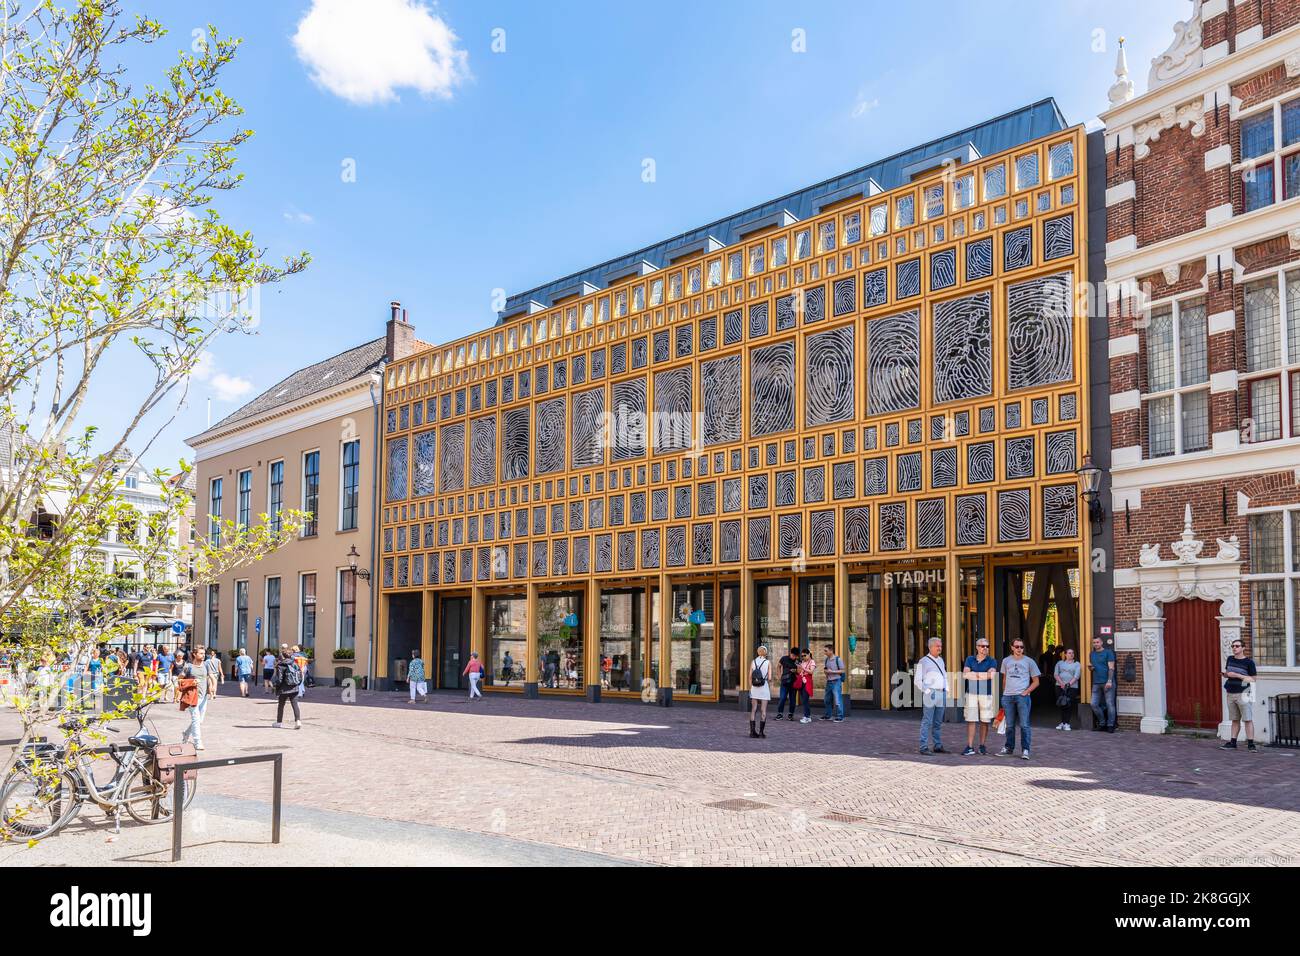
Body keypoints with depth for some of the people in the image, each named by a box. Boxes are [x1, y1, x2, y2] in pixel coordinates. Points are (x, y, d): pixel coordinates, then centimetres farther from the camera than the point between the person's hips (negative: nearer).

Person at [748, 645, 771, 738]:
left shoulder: (753, 662, 3)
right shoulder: (768, 662, -4)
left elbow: (750, 677, 2)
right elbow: (769, 678, -8)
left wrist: (750, 688, 10)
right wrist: (770, 688, 8)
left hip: (754, 688, 3)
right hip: (764, 688, -2)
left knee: (753, 710, 7)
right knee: (763, 711, 4)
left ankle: (752, 731, 6)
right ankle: (761, 732, 3)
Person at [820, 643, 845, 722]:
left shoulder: (838, 659, -9)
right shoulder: (826, 659, 10)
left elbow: (842, 670, -8)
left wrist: (832, 671, -16)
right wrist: (826, 671, -3)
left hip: (836, 681, -7)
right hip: (828, 681, 7)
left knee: (837, 700, -8)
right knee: (826, 700, 13)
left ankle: (840, 717, -2)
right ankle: (827, 716, 25)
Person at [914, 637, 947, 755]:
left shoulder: (940, 660, 18)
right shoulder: (923, 661, -3)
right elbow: (917, 680, -5)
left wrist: (946, 690, 16)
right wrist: (927, 691, -13)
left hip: (942, 693, 7)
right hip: (930, 694, -7)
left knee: (938, 723, 11)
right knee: (927, 722, -8)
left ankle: (938, 746, 17)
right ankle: (924, 747, -8)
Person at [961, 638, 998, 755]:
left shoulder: (992, 661, 5)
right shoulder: (970, 660, 10)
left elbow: (992, 675, -14)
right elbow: (965, 674, -5)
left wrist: (974, 674, -8)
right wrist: (984, 675, -9)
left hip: (986, 694, -1)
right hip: (971, 693, 1)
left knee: (984, 721, 3)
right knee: (970, 720, -3)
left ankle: (983, 746, 15)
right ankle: (970, 747, -3)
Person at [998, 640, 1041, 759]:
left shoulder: (1029, 661, 3)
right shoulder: (1006, 661, 12)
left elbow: (1036, 681, 4)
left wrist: (1026, 692, -7)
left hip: (1023, 696, -3)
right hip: (1008, 696, 3)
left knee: (1024, 725, -6)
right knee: (1010, 725, 10)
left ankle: (1025, 750, -2)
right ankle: (1009, 748, 19)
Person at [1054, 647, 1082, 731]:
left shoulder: (1077, 664, 7)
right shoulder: (1060, 663, 13)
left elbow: (1076, 676, -4)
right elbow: (1056, 674, 4)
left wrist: (1069, 684, -16)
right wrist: (1061, 683, -11)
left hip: (1072, 687, -2)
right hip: (1060, 686, 2)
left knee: (1069, 705, -8)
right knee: (1062, 705, 1)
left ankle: (1066, 723, -4)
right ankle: (1062, 722, 10)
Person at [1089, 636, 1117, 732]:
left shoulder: (1108, 652, -1)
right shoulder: (1092, 654, 16)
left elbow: (1111, 667, -7)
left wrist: (1109, 681, -16)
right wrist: (1091, 668, 2)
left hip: (1107, 682, -6)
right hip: (1096, 683, 6)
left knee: (1109, 704, -4)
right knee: (1094, 704, 2)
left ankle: (1110, 725, 3)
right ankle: (1102, 723, 17)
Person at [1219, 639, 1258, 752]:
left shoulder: (1249, 662, -4)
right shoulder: (1230, 659, 11)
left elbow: (1253, 679, -6)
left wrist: (1237, 675, -15)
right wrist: (1225, 674, -5)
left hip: (1242, 694, -5)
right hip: (1231, 694, 5)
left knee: (1248, 719, -6)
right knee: (1235, 720, 12)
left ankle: (1251, 744, -6)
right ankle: (1233, 742, 15)